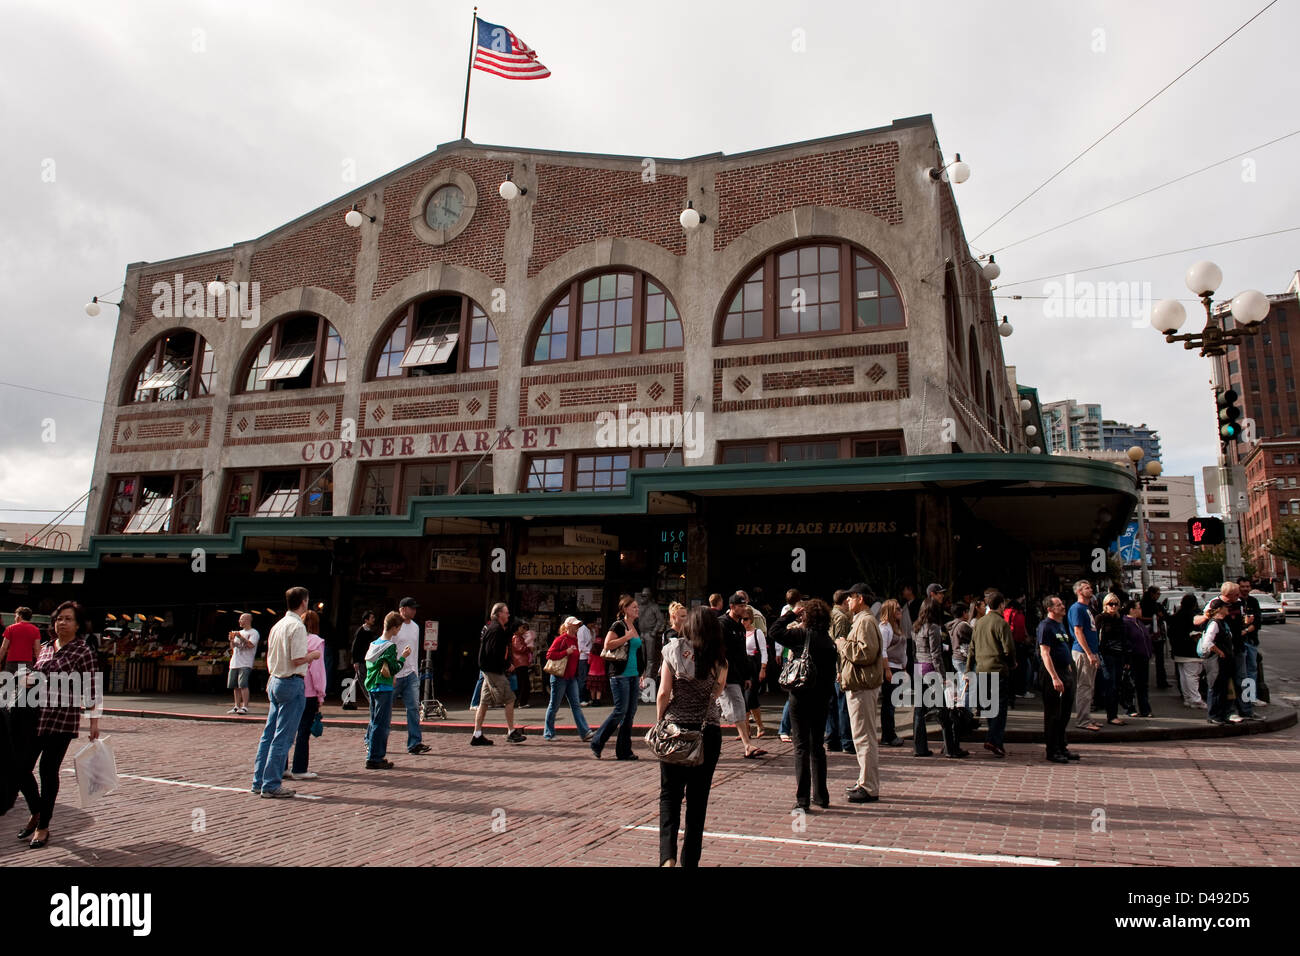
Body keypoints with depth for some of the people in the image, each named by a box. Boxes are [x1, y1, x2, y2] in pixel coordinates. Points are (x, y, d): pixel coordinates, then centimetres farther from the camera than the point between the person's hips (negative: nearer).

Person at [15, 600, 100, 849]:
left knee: (48, 770, 0)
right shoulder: (46, 648, 13)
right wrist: (29, 679, 8)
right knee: (20, 767, 4)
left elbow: (91, 689, -6)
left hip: (62, 720, -6)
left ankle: (43, 827, 17)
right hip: (34, 717, 6)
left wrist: (94, 721, -9)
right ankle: (36, 812, 29)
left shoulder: (83, 651, -5)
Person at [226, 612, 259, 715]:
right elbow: (233, 648, 23)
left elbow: (251, 645, -15)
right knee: (236, 686, 7)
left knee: (243, 685, -15)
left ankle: (245, 707, -15)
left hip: (245, 664, -7)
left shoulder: (254, 633, 0)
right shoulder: (239, 632, 22)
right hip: (234, 663, 7)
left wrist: (240, 637, -12)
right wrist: (232, 640, 5)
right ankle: (237, 706, 13)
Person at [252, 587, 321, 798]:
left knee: (269, 733, 13)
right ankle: (271, 784, 0)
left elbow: (270, 657, 17)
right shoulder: (297, 626, -15)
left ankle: (259, 781, 18)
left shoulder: (278, 625, 12)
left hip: (275, 681, 9)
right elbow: (297, 660, -19)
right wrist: (313, 655, -2)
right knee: (283, 736, -3)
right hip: (292, 683, -9)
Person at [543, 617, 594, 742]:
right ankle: (548, 733, 15)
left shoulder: (575, 640, 12)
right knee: (554, 705, 3)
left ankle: (585, 732, -5)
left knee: (576, 705, 1)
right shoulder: (561, 639, -11)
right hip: (559, 677, -7)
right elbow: (549, 655, -18)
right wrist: (566, 652, -23)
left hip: (571, 678, 7)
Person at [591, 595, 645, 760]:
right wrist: (627, 637, -18)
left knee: (631, 712, 7)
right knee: (620, 710, -8)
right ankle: (597, 743, 6)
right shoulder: (618, 625, -8)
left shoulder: (634, 627, 16)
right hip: (620, 674, -8)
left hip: (633, 675, 8)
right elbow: (607, 644, -20)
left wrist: (641, 673, 22)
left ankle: (624, 751, 13)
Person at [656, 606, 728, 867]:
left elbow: (663, 693, -6)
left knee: (670, 794, 8)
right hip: (708, 730, 1)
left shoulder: (673, 650, -4)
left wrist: (659, 722, 5)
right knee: (698, 798, 11)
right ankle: (690, 860, 17)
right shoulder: (719, 659, -2)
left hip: (674, 728, -1)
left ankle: (668, 855, -9)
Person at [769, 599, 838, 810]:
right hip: (821, 698, 6)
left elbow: (775, 631, -13)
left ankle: (802, 799, 0)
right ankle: (821, 796, 22)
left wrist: (792, 613, -4)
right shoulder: (829, 640, 3)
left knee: (801, 747, 0)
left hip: (801, 696, -5)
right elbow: (831, 671, 8)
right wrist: (827, 694, 16)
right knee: (817, 746, 16)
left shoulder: (802, 635, -14)